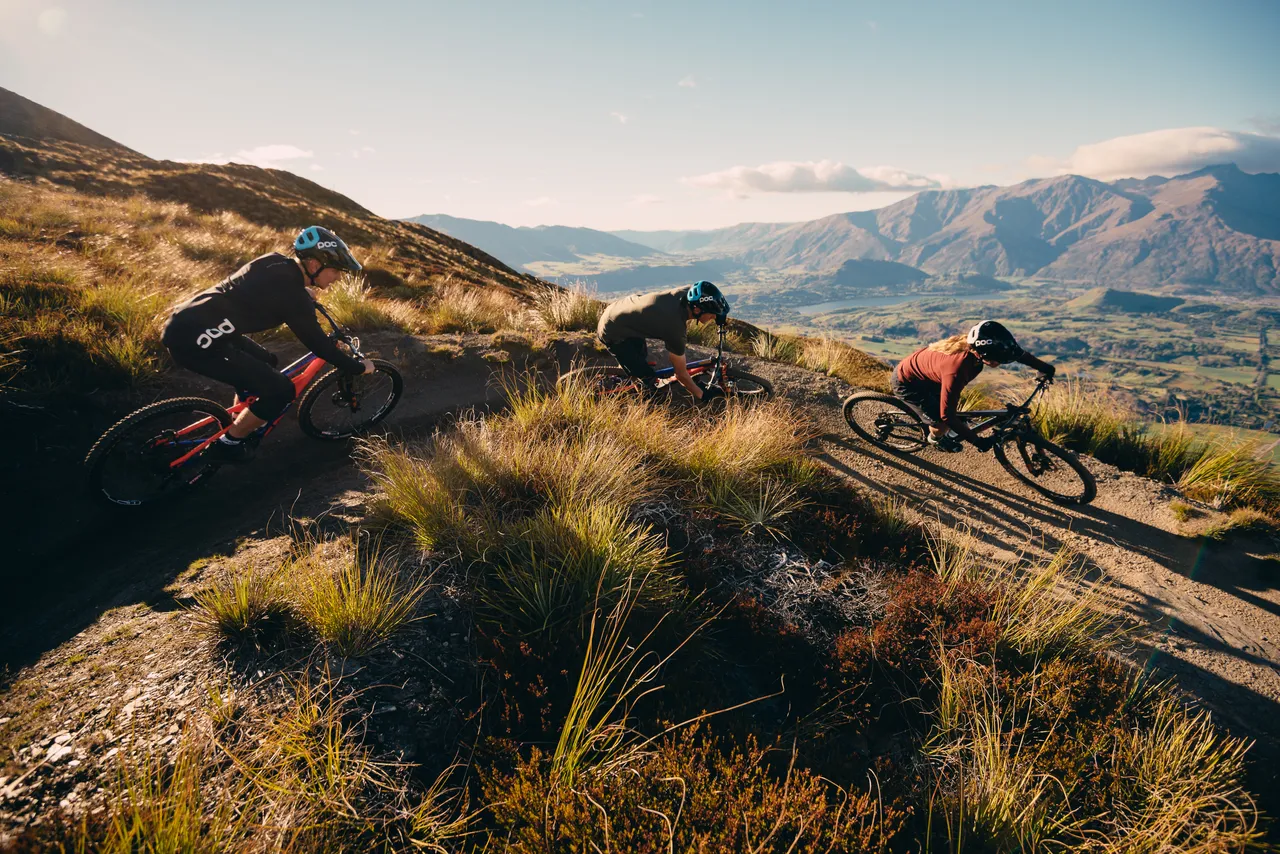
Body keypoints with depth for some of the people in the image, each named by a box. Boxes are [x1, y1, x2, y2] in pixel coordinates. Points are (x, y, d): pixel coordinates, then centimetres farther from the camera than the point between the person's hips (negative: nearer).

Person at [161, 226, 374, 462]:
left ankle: (237, 426, 38)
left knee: (265, 362, 25)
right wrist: (360, 367, 1)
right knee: (281, 390, -7)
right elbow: (318, 344, -10)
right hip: (194, 338, -10)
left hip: (188, 322, 10)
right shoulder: (291, 293, -18)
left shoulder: (277, 262, 5)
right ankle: (228, 445, 12)